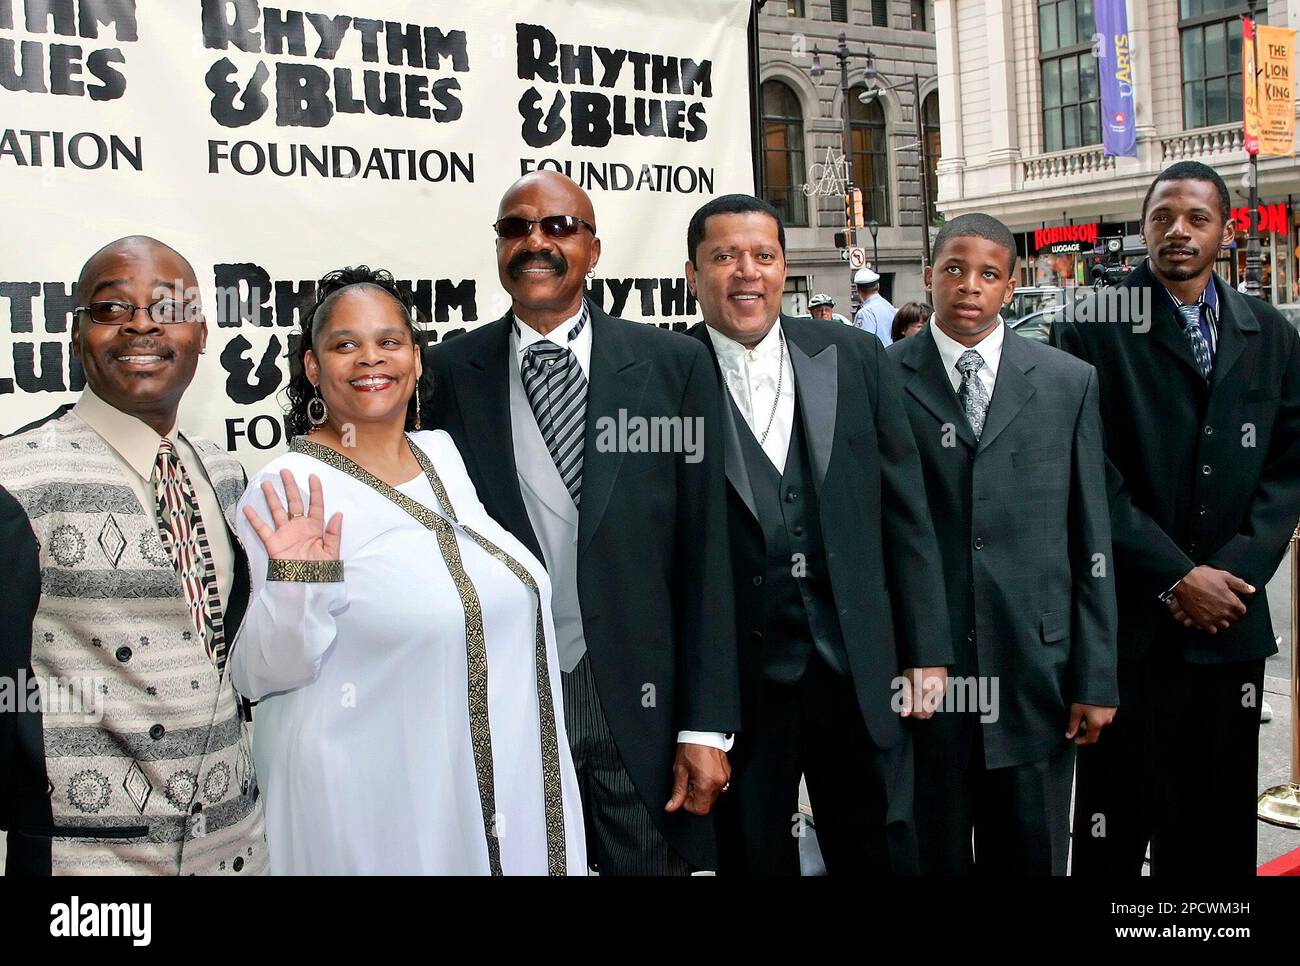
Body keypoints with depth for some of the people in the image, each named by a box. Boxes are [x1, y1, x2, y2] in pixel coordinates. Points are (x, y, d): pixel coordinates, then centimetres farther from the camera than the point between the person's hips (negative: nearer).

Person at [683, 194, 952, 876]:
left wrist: (926, 651, 4)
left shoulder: (854, 358, 3)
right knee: (752, 857, 14)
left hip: (858, 666, 3)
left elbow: (904, 511, 5)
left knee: (881, 853, 15)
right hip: (735, 677, -2)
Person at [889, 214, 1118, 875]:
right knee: (930, 852, 11)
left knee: (1030, 853, 13)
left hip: (1034, 665, 2)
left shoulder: (1069, 383, 5)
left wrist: (1095, 677, 2)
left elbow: (1090, 540, 4)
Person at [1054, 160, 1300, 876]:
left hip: (1231, 616, 4)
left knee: (1218, 824, 11)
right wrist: (1176, 577, -11)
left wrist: (1236, 571, -6)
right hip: (1129, 620, -4)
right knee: (1116, 820, 4)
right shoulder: (1094, 327, -3)